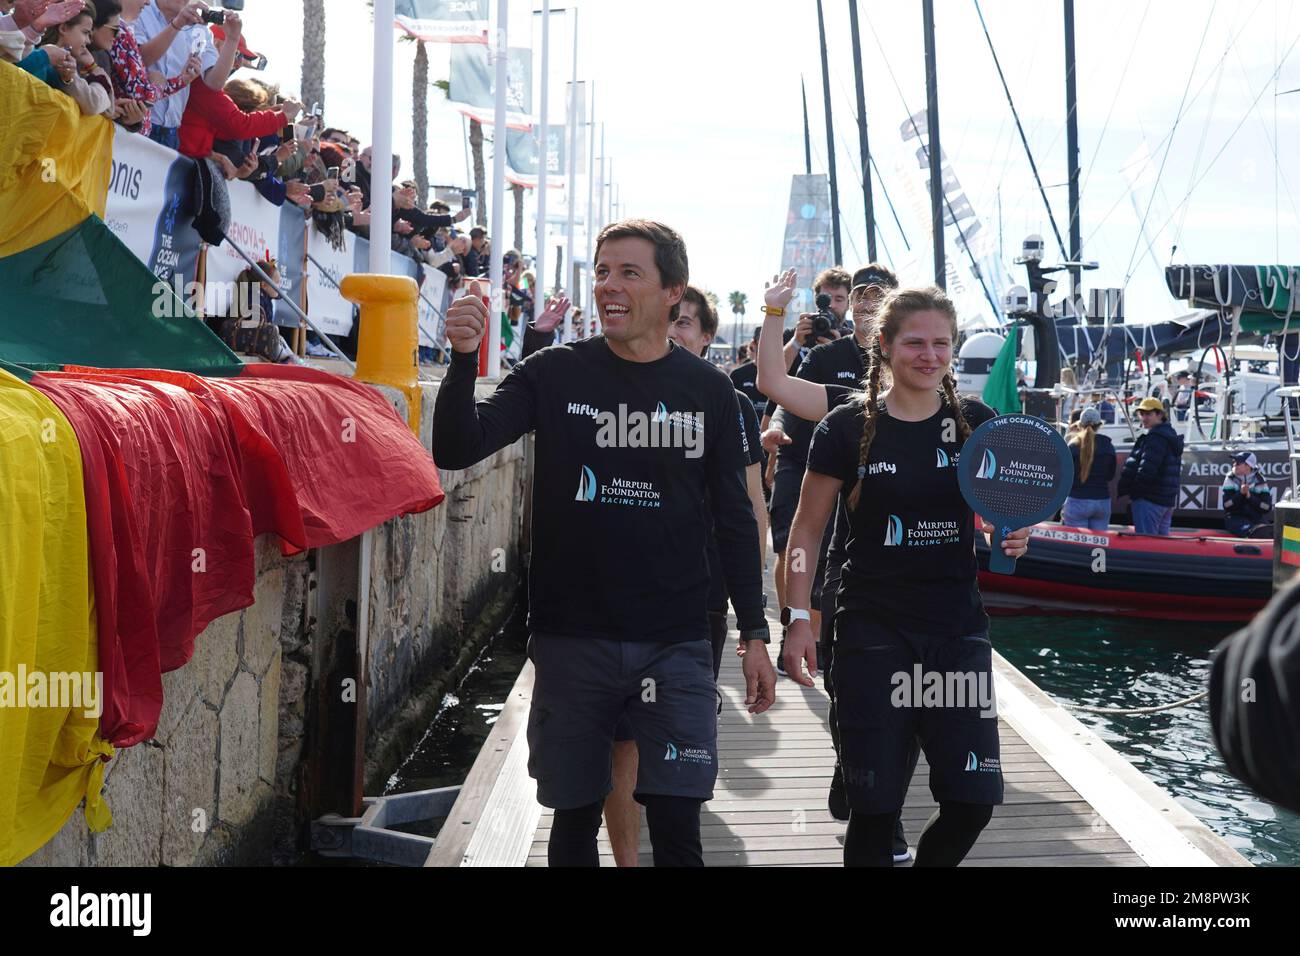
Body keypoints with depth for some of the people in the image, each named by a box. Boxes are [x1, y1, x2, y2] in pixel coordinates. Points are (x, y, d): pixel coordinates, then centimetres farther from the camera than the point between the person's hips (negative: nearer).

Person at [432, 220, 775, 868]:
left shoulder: (708, 390, 2)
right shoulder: (554, 373, -1)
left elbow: (733, 516, 8)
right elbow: (455, 450, -10)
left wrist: (754, 632, 7)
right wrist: (464, 357, -26)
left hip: (675, 643, 0)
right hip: (571, 638, 0)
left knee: (676, 825, 2)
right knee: (575, 816, 10)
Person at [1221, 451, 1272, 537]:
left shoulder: (1259, 481, 1)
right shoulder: (1230, 479, 0)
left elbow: (1267, 507, -6)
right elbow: (1226, 505, -7)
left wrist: (1249, 496, -16)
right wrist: (1240, 493, -20)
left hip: (1256, 518, 2)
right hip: (1235, 518, -2)